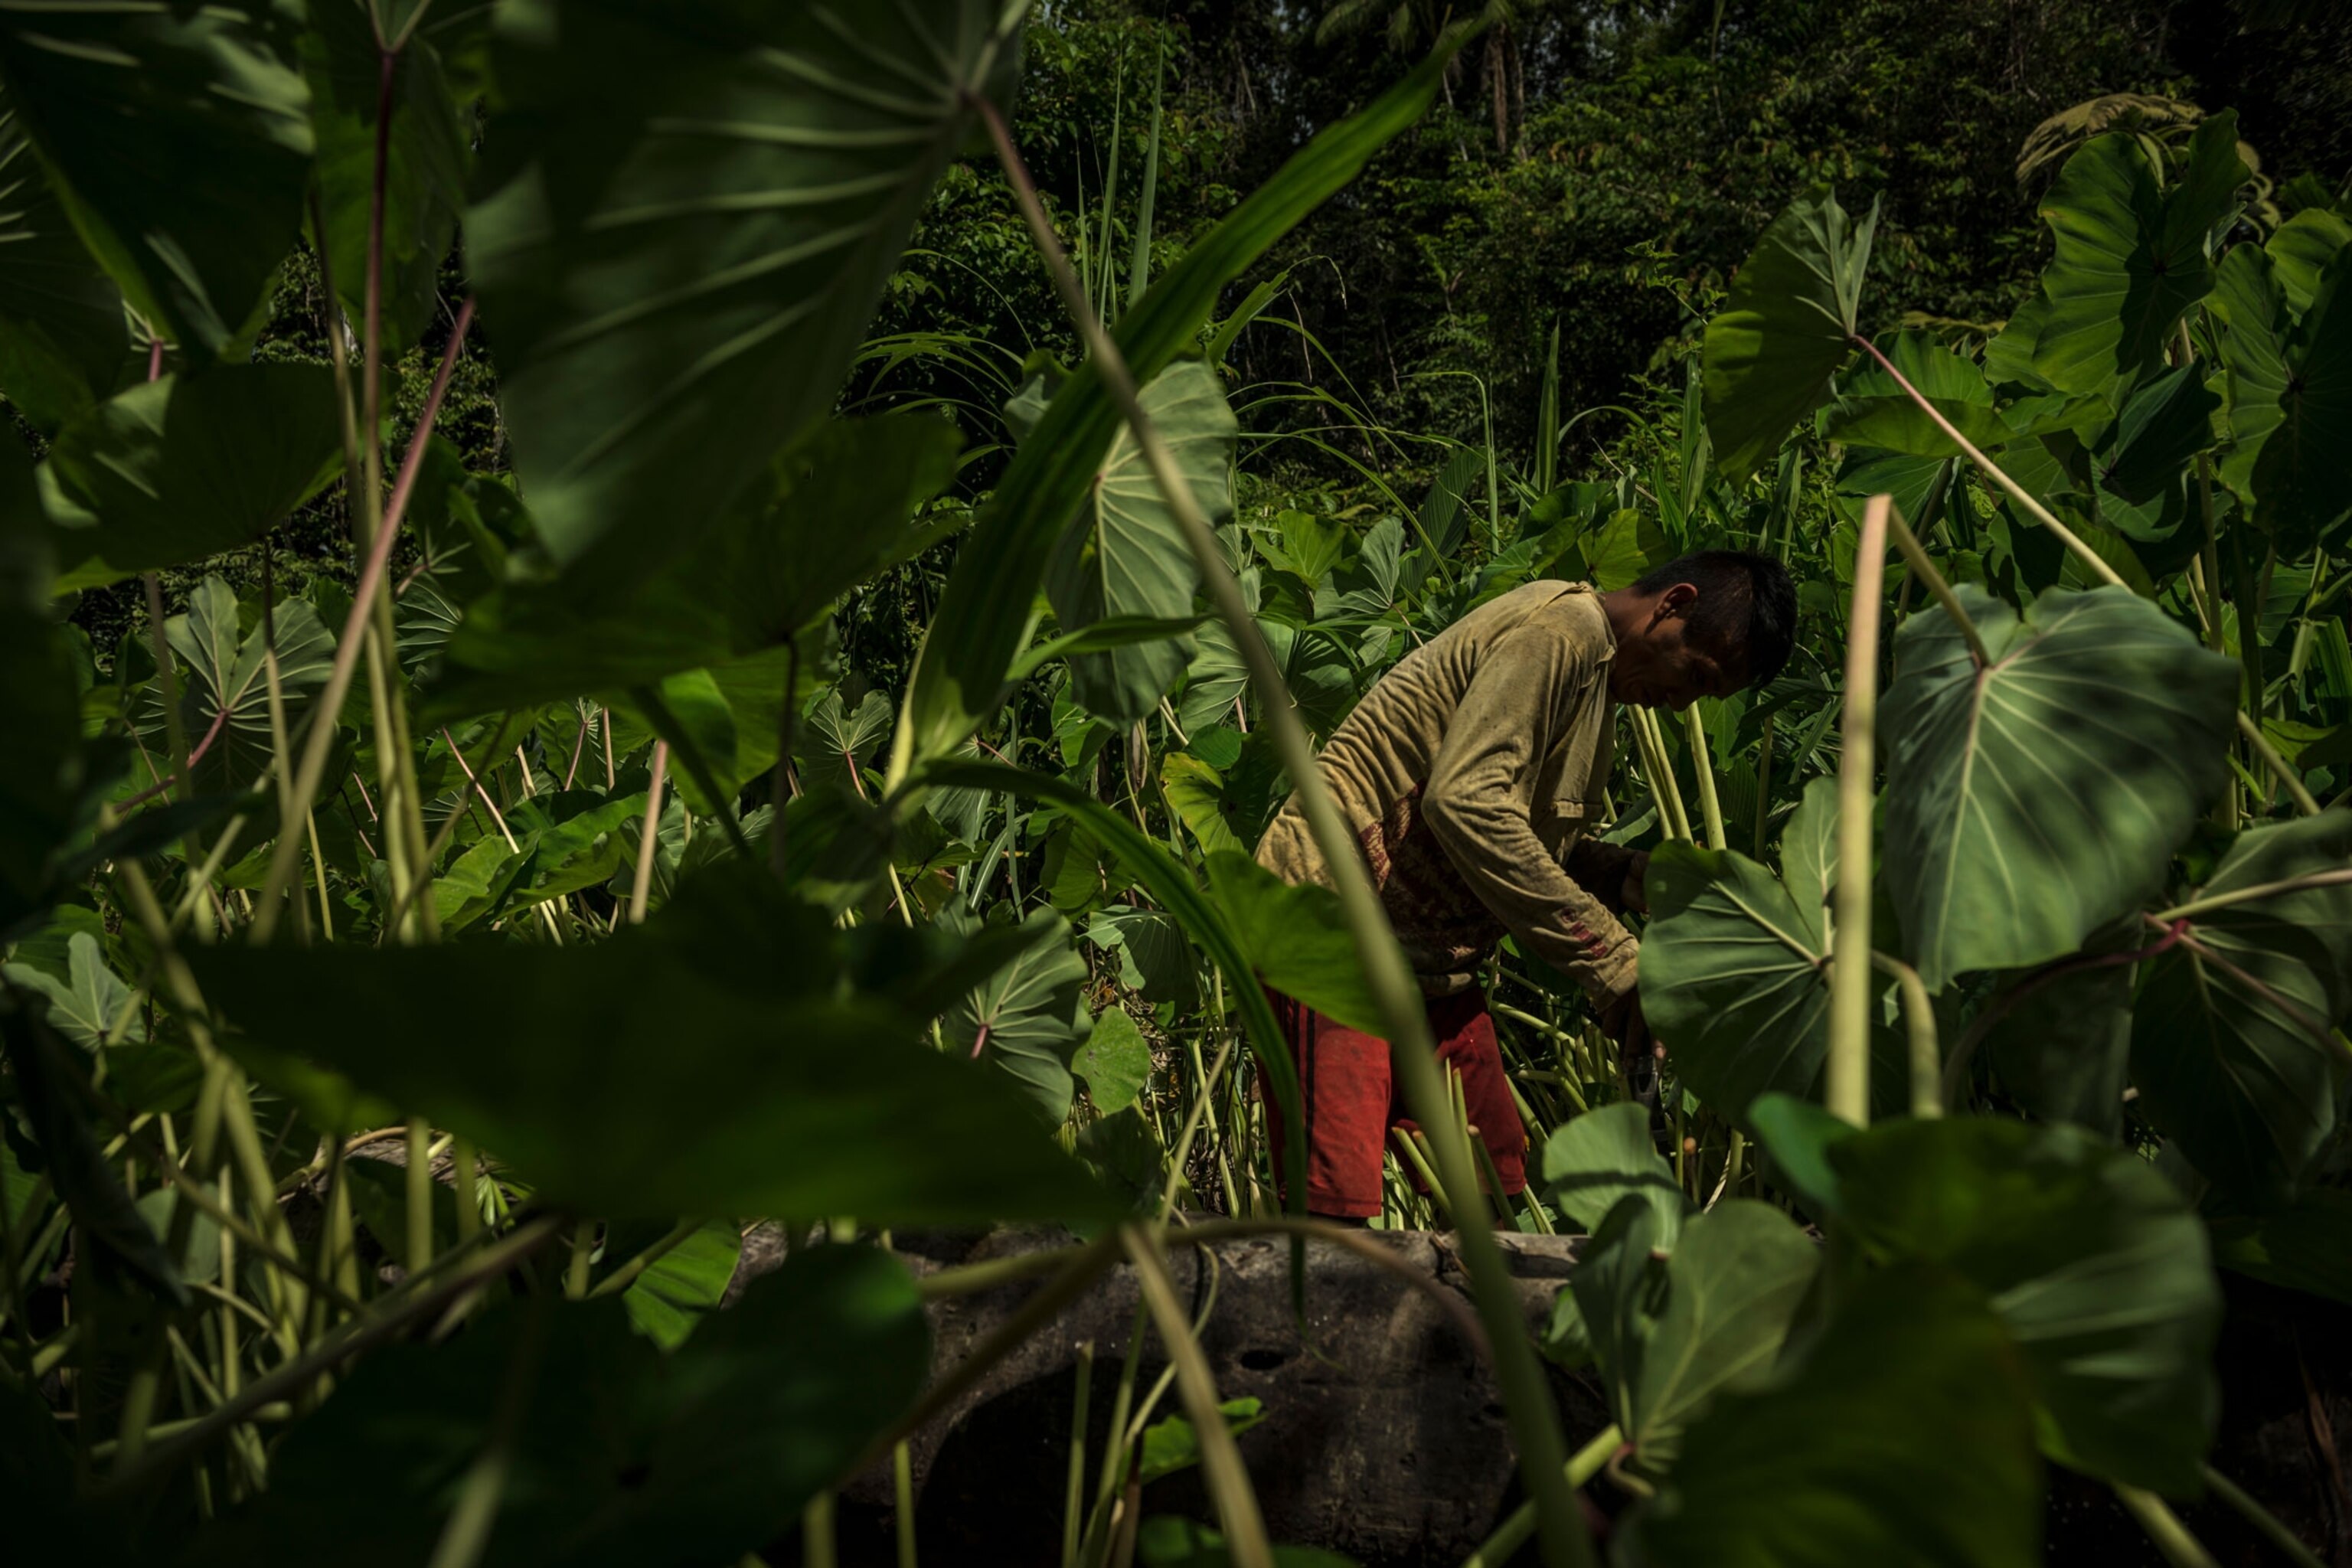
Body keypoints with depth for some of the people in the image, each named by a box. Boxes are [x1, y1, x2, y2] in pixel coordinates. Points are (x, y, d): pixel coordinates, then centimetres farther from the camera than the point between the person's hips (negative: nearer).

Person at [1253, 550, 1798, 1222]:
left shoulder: (1597, 672, 17)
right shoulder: (1563, 629, -15)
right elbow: (1466, 803, -28)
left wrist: (1638, 877, -1)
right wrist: (1614, 963, -25)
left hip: (1428, 952, 10)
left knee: (1496, 1181, 8)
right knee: (1336, 1199, -15)